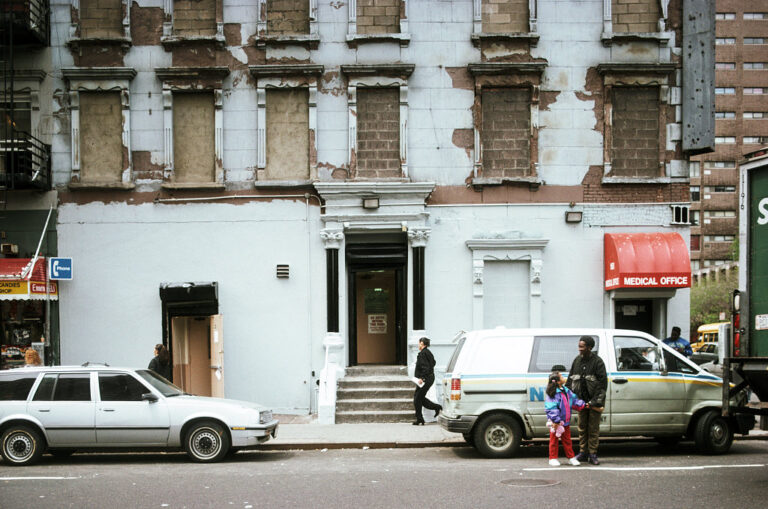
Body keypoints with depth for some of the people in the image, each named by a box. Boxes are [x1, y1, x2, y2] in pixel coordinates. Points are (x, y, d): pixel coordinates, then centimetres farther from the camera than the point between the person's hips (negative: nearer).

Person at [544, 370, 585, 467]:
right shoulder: (553, 394, -18)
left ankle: (571, 457, 20)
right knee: (554, 441, 4)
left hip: (565, 422, 7)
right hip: (556, 423, -7)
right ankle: (553, 459, 13)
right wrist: (556, 421, -27)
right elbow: (552, 408, -22)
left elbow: (574, 400, 17)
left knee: (567, 440, 13)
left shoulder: (566, 391, 7)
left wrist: (582, 405, 3)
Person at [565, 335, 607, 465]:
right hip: (581, 400, 5)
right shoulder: (577, 360, 7)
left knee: (593, 428, 0)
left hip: (594, 400, -5)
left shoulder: (597, 362, -10)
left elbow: (603, 382, -12)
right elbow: (570, 379, 14)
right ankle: (583, 453, 17)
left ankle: (592, 454, 7)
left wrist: (597, 400, -17)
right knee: (582, 427, 9)